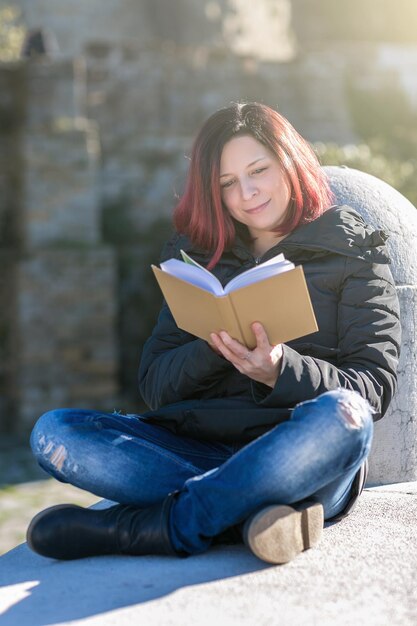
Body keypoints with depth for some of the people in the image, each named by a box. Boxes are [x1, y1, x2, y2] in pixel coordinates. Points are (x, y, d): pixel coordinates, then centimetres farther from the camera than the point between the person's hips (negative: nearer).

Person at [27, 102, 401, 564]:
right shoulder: (201, 258, 19)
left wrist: (281, 371, -19)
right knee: (54, 432, -17)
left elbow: (375, 388, -2)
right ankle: (250, 515, -30)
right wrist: (214, 349, -11)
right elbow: (153, 386, 10)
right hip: (198, 451, 3)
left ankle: (142, 529, -30)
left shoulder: (354, 253, 9)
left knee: (340, 415, -38)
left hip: (295, 463, -3)